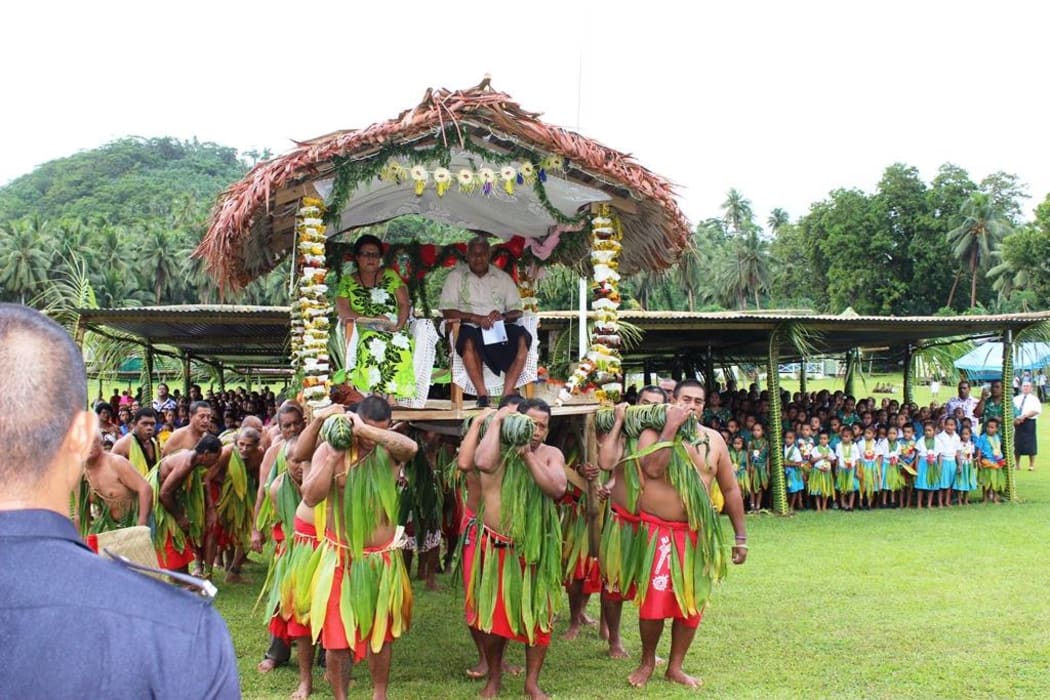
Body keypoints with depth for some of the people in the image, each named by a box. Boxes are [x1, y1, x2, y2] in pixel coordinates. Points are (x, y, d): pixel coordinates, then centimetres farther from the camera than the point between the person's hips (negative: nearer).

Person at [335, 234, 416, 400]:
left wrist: (399, 325, -12)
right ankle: (377, 392, -38)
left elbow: (405, 304, 8)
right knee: (372, 343, -38)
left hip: (392, 329, 1)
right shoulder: (347, 281, 14)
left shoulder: (390, 276, 17)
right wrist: (373, 319, -12)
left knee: (403, 343, -36)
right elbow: (343, 312, 0)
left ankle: (393, 393, -35)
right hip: (363, 330, -1)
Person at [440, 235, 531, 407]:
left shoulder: (503, 277, 16)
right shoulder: (456, 276, 9)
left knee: (522, 339, -30)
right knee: (469, 341, -39)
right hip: (471, 327, -2)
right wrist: (476, 318, -16)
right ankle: (482, 395, -33)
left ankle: (507, 394, -32)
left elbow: (516, 311, 11)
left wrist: (502, 316, -13)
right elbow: (447, 311, -2)